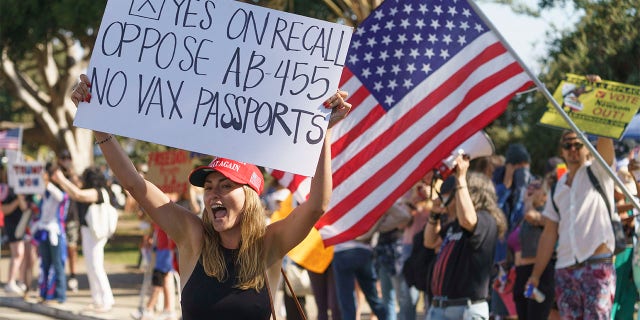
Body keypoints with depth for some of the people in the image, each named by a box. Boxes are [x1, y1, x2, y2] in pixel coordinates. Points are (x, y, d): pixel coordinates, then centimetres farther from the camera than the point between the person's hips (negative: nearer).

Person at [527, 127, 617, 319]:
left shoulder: (598, 172, 6)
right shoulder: (557, 189, 18)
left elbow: (605, 139, -12)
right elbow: (549, 234, 17)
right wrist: (535, 274, 12)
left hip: (597, 267, -5)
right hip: (565, 270, 5)